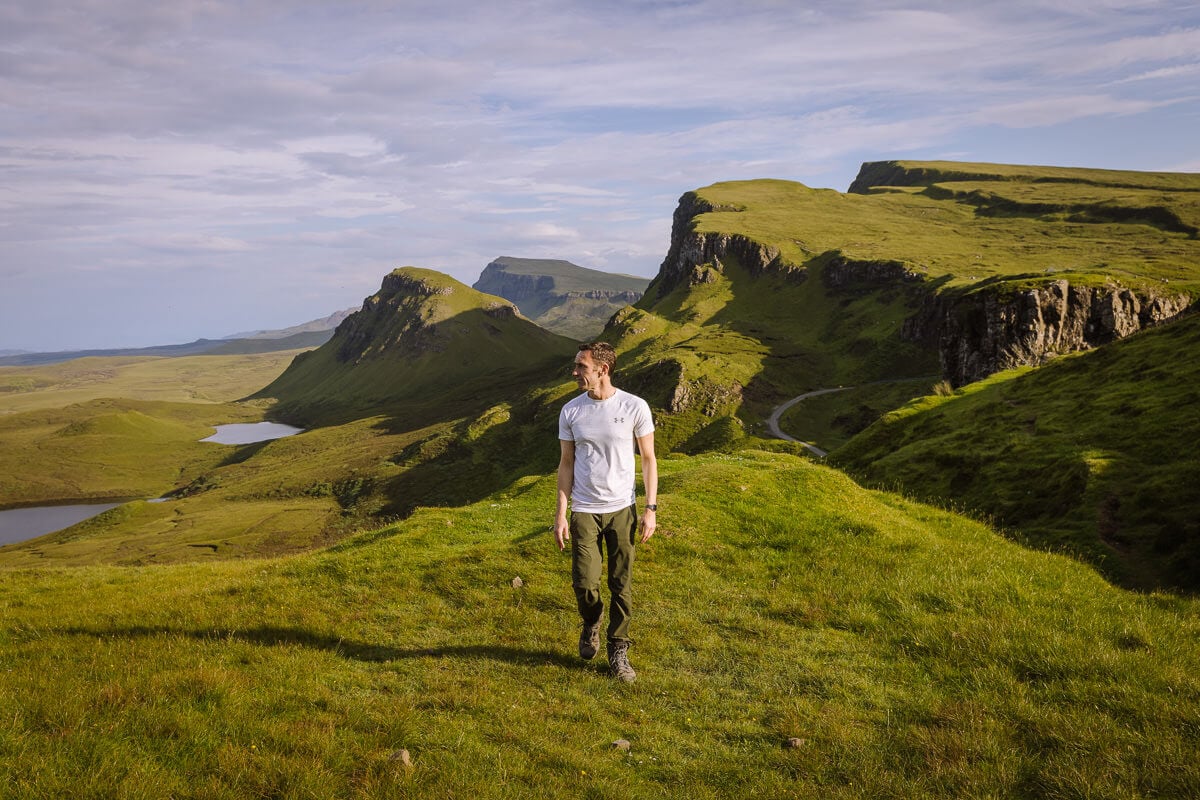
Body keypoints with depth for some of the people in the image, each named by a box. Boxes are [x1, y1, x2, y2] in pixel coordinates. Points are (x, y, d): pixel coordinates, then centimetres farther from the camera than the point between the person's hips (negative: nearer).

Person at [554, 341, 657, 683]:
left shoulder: (635, 407, -6)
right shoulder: (570, 411, 0)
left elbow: (648, 459, 1)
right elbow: (567, 463, 6)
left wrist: (651, 508, -5)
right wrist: (560, 514, 1)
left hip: (622, 509, -1)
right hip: (584, 512, 1)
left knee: (621, 586, 4)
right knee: (585, 585, -4)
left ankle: (618, 652, 20)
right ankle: (591, 623, 30)